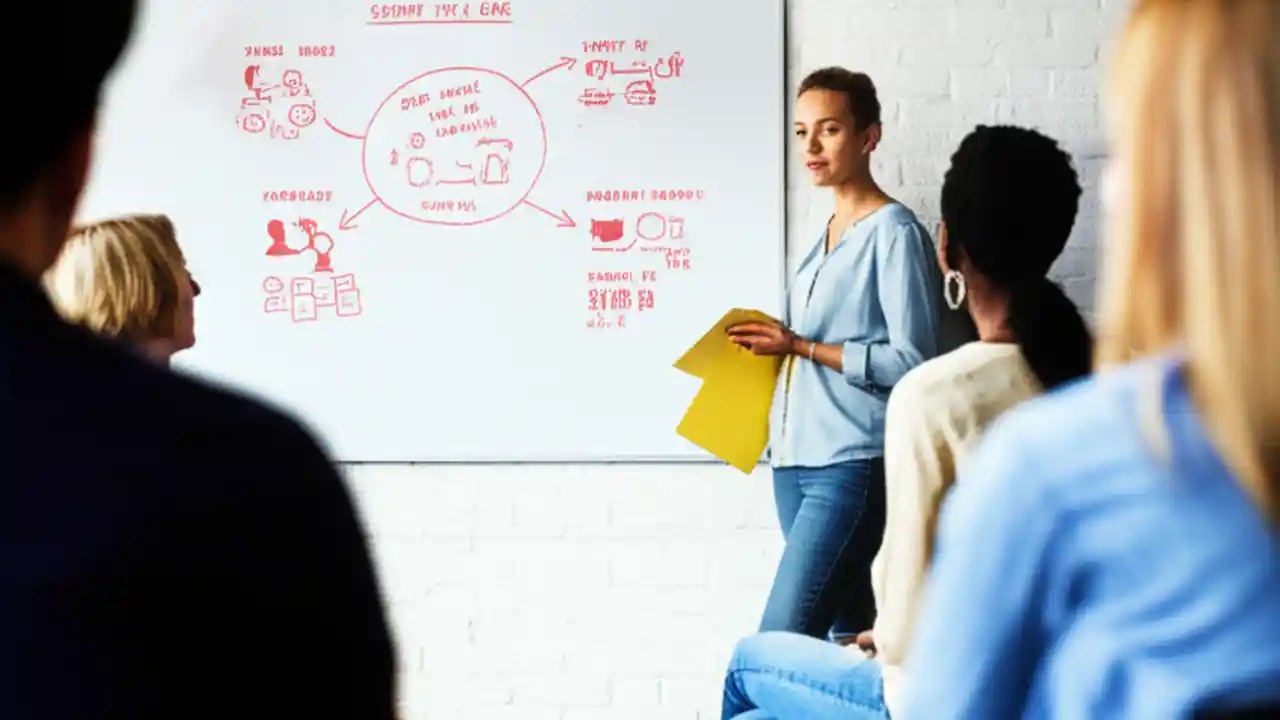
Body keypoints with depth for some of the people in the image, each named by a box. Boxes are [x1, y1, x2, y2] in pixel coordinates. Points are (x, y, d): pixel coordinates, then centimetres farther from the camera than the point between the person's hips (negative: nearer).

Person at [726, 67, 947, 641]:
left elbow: (910, 361, -13)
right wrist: (773, 344, 5)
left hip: (853, 465, -8)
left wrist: (799, 346, -14)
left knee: (777, 645, -13)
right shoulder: (825, 236, 16)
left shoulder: (894, 232, -7)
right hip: (797, 460, 8)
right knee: (848, 633, 9)